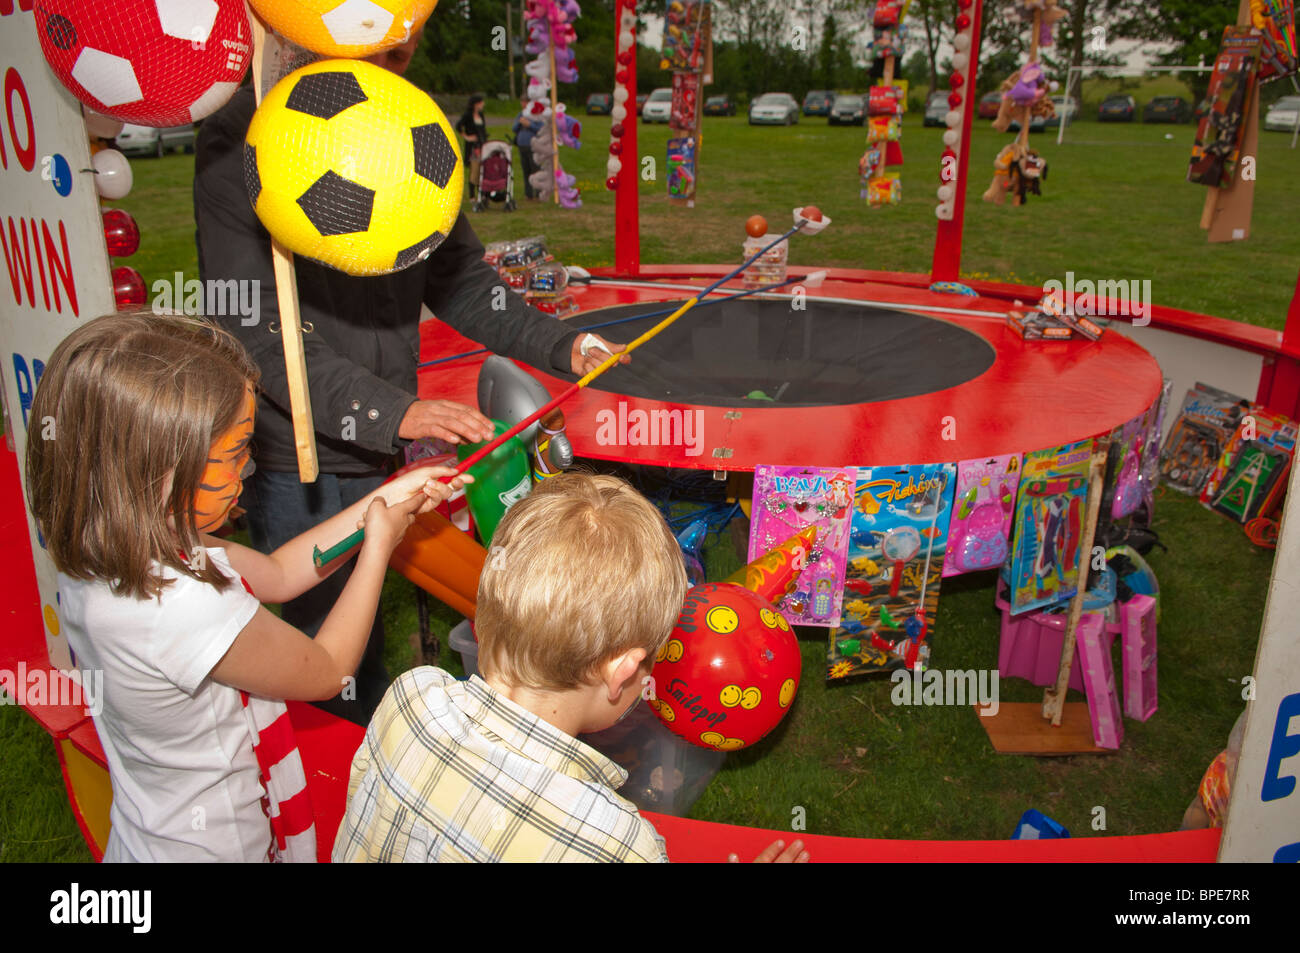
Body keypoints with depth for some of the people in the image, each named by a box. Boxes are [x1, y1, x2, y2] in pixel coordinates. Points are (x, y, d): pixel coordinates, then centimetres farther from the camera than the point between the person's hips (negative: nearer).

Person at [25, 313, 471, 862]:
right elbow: (327, 671, -20)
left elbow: (276, 574, 0)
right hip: (215, 844, -7)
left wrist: (384, 498, -2)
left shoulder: (98, 549, -11)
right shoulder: (185, 610, -38)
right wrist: (379, 546, -10)